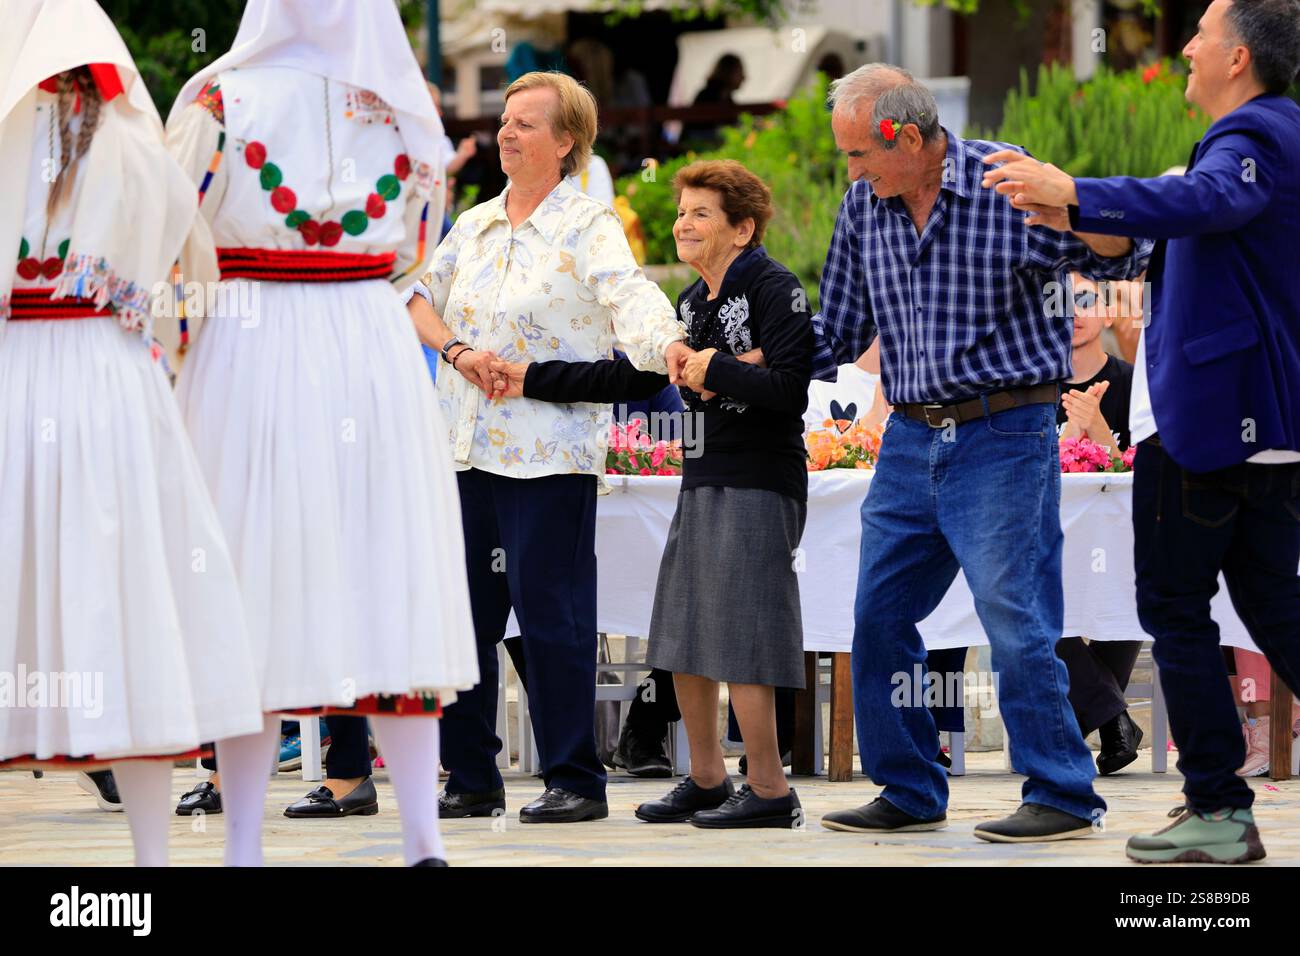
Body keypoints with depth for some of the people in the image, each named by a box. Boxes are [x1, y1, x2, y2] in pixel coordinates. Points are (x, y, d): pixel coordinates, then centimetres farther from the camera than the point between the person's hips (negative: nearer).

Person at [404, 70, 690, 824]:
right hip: (469, 448, 6)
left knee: (553, 616, -6)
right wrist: (456, 350, -4)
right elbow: (418, 299, 15)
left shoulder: (587, 226, -4)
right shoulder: (474, 225, 15)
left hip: (551, 451, -6)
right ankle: (472, 780, 17)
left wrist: (667, 344, -40)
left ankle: (575, 781, 2)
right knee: (464, 612, 8)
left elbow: (630, 296, -19)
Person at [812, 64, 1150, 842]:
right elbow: (838, 332, 16)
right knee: (880, 617, 8)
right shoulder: (863, 208, 6)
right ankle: (910, 792, 19)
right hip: (911, 439, 7)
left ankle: (1064, 798, 0)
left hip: (1002, 438, -6)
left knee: (1016, 620, -9)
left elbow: (1121, 259, -6)